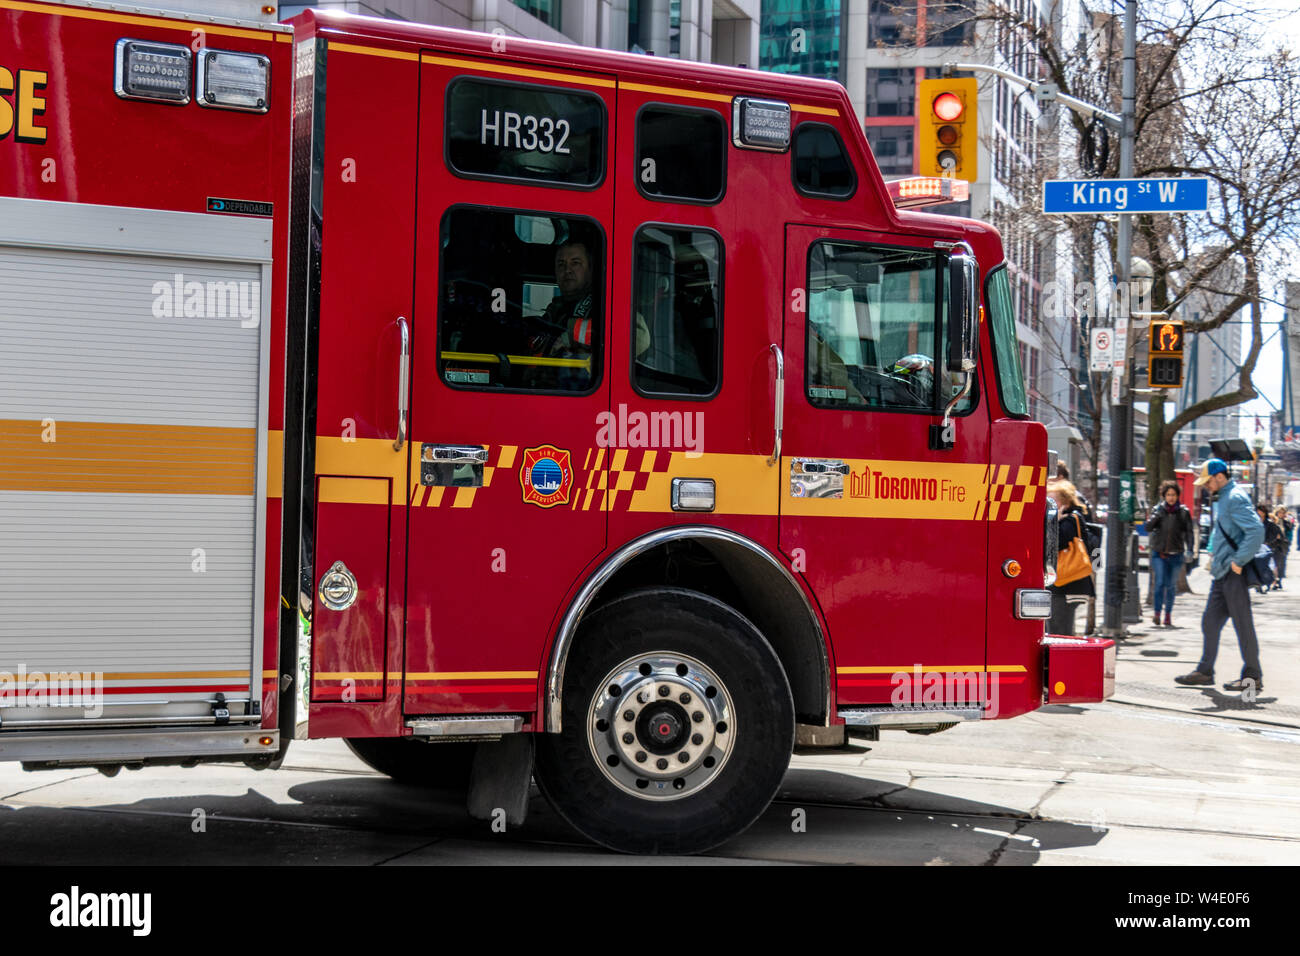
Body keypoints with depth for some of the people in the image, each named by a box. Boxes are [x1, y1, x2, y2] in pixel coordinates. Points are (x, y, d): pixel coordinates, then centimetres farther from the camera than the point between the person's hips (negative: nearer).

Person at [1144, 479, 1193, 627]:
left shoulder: (1184, 512, 3)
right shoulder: (1158, 509, 3)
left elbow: (1188, 532, 4)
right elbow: (1147, 528, -5)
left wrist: (1190, 549, -7)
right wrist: (1155, 516, -20)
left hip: (1175, 554, 1)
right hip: (1158, 553, -1)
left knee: (1171, 586, 6)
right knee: (1160, 582, -13)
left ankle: (1168, 615, 17)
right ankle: (1157, 613, -7)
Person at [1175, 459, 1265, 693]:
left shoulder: (1235, 499, -15)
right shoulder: (1222, 499, 17)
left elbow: (1256, 530, -25)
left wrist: (1239, 561, -22)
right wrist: (1214, 556, 19)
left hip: (1234, 575, -10)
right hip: (1222, 574, 10)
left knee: (1243, 625, -2)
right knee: (1210, 622, 12)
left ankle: (1252, 676, 5)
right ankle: (1204, 672, 19)